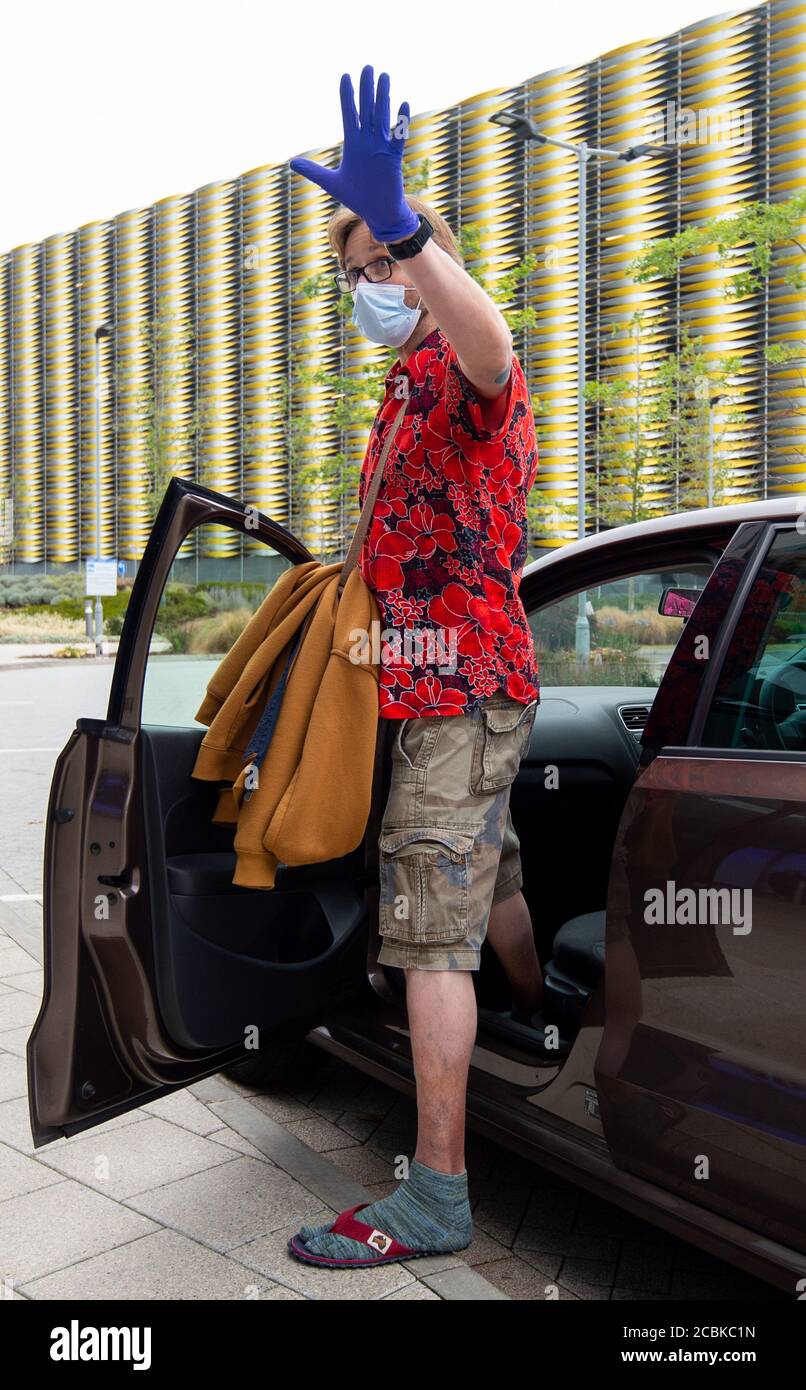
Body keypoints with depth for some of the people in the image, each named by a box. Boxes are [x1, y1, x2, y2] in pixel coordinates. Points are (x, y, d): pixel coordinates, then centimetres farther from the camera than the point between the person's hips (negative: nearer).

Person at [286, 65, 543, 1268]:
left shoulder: (457, 370, -9)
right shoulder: (415, 390, 23)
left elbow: (491, 343, -38)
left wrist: (401, 224, -51)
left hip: (459, 684, -11)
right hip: (473, 679, 11)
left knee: (432, 931, -11)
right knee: (491, 886, 24)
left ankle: (437, 1194, -4)